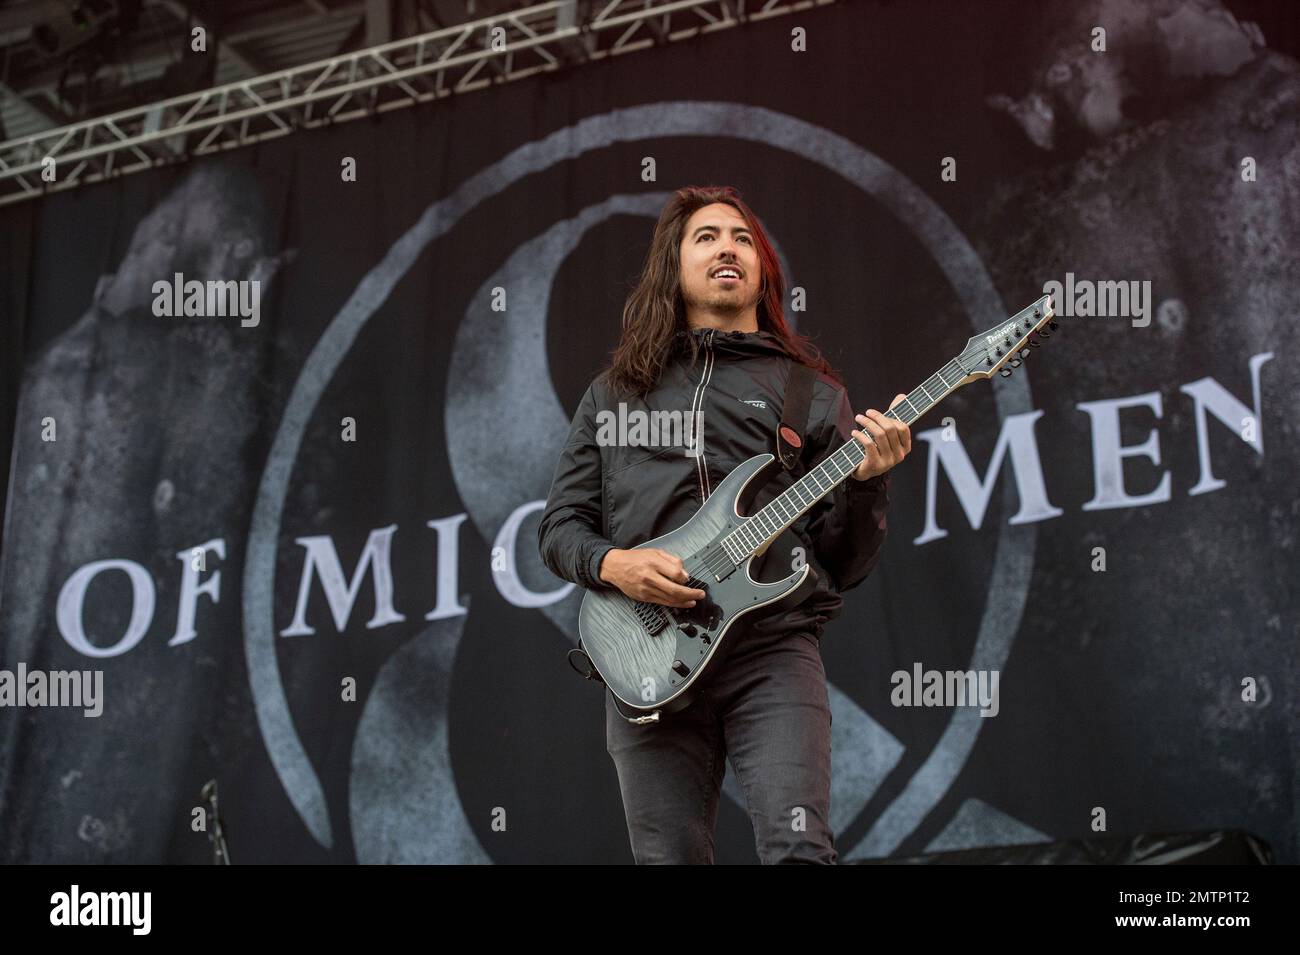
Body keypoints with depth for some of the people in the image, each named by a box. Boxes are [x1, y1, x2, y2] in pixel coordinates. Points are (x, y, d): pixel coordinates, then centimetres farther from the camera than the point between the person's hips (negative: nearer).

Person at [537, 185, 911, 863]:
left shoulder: (811, 394, 13)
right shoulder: (615, 392, 17)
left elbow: (845, 565, 10)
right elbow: (560, 526, 16)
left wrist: (866, 481, -9)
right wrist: (612, 564, -5)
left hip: (773, 648, -1)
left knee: (798, 847, -20)